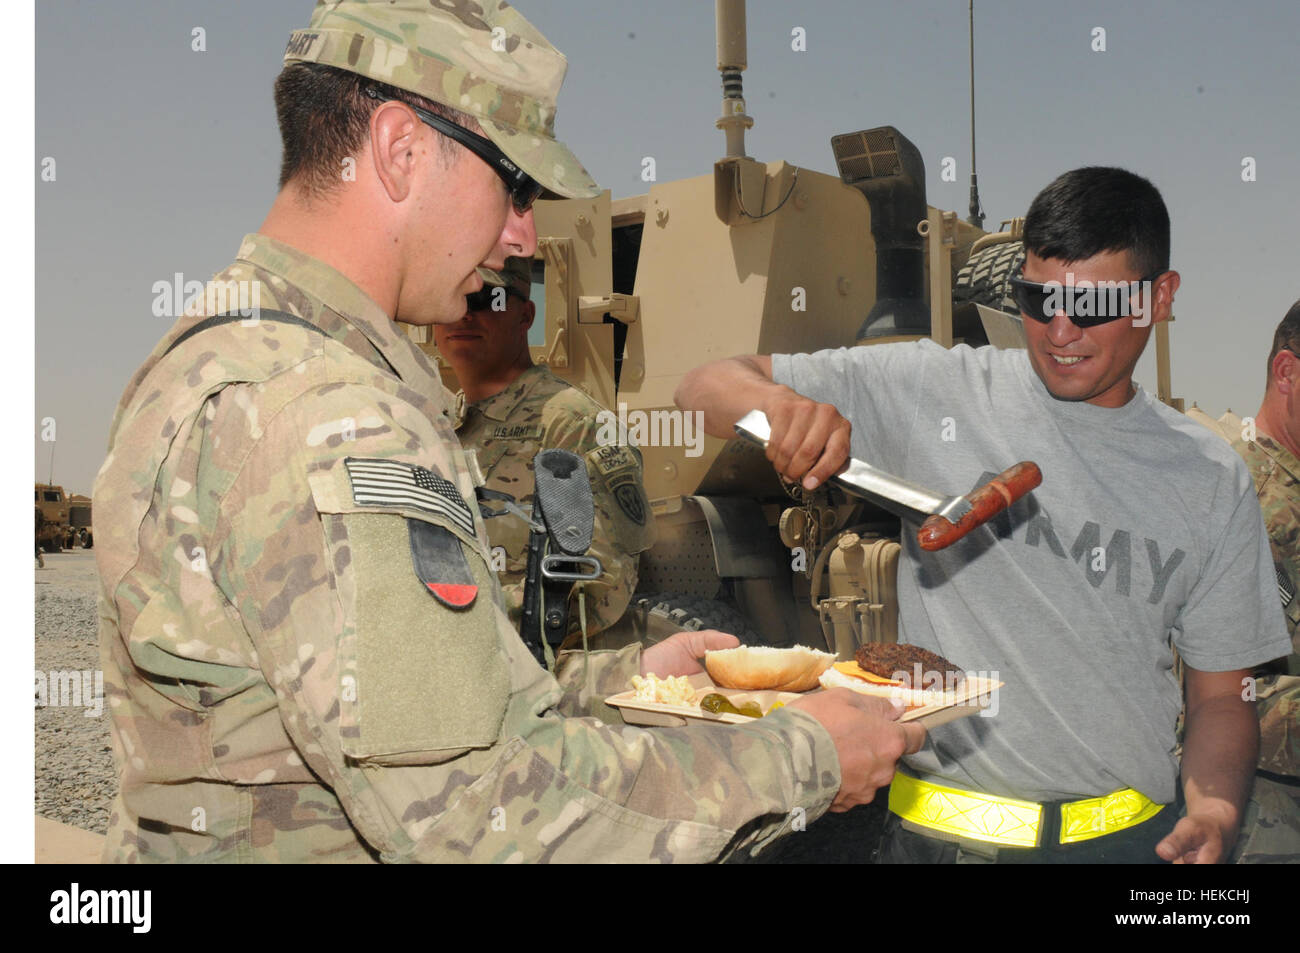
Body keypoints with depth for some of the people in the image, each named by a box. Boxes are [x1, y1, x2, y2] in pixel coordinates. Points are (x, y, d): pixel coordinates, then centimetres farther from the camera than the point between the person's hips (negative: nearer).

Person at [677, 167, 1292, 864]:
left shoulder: (1212, 482, 6)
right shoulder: (934, 392, -1)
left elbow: (1220, 695, 12)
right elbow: (706, 386, 0)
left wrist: (1215, 809, -8)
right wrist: (778, 402, -22)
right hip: (936, 832, -2)